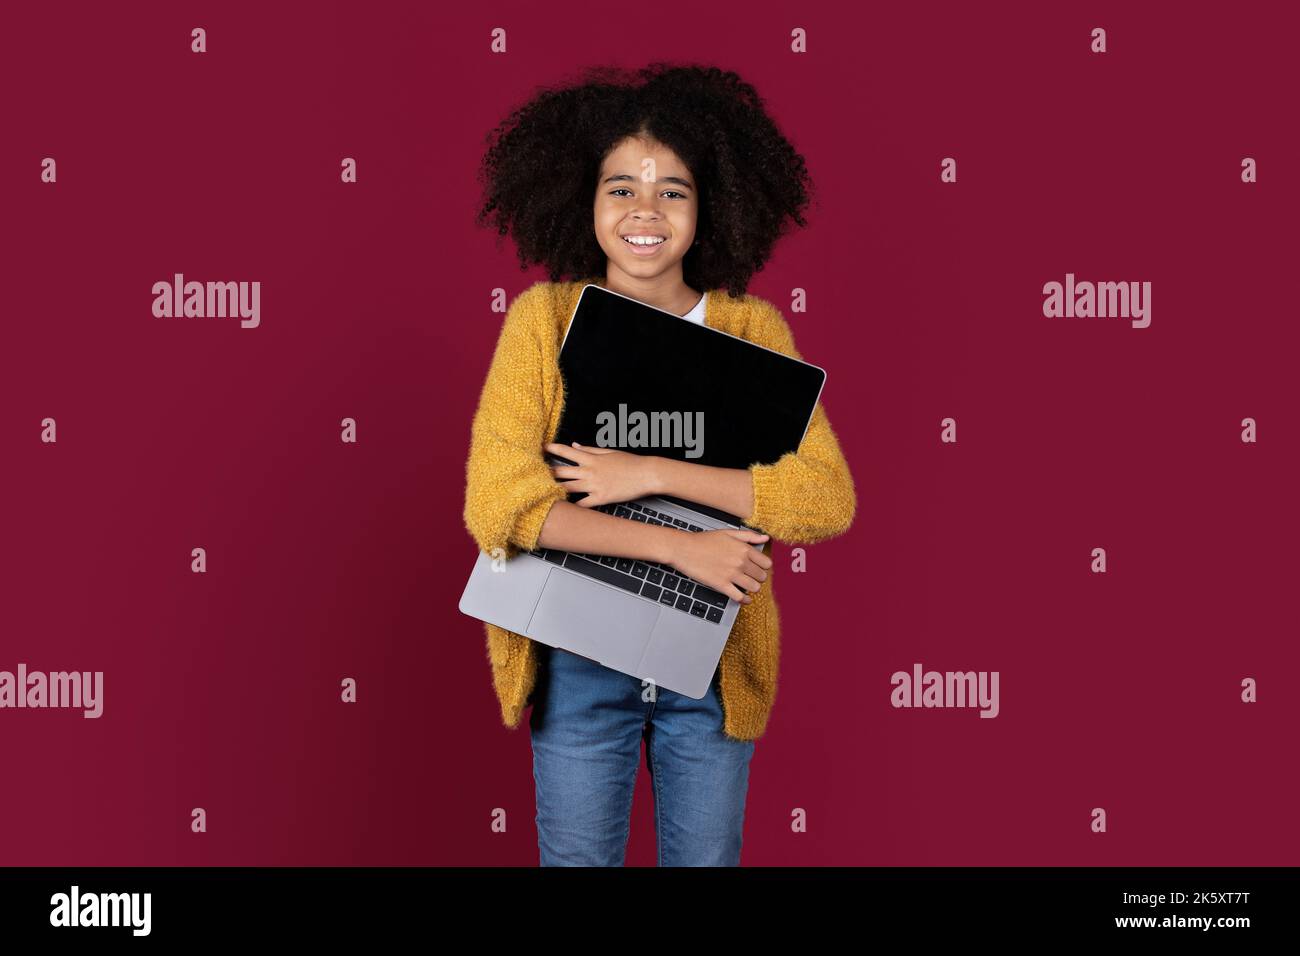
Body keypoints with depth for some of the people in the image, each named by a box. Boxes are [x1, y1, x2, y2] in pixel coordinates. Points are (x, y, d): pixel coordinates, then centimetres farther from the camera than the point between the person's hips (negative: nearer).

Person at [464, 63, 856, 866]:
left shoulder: (754, 330, -5)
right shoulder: (544, 317, -7)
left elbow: (830, 500, -16)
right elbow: (497, 504, -17)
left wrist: (650, 474, -23)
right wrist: (678, 546, -24)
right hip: (579, 658, -1)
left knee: (706, 857, 16)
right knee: (577, 857, 14)